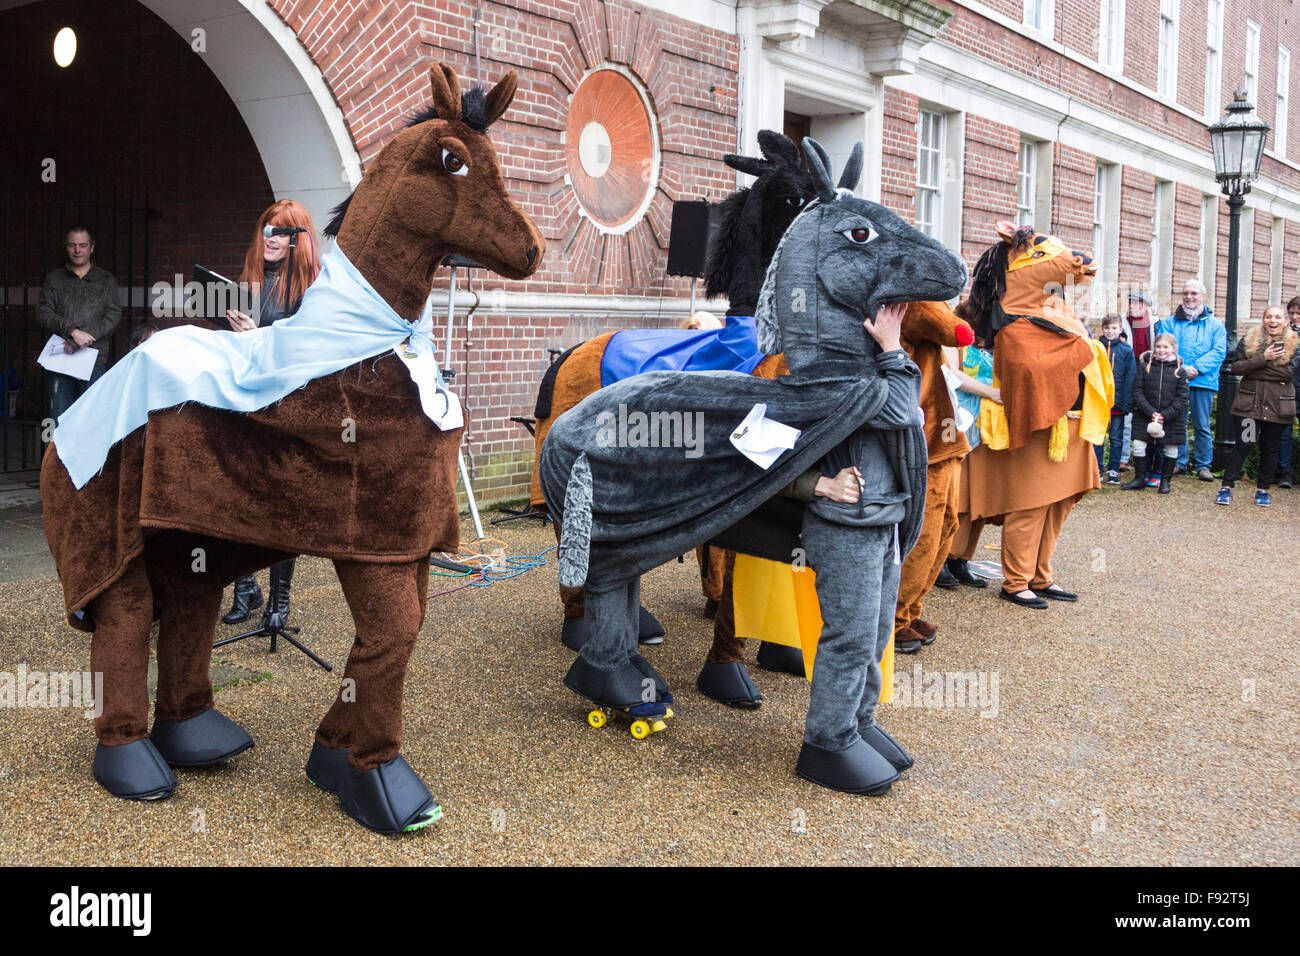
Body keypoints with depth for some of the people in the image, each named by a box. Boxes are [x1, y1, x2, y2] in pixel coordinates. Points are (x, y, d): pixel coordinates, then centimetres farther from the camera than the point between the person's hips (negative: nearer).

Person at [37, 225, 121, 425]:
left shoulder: (106, 280, 13)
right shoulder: (54, 279, 15)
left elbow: (114, 317, 1)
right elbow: (43, 314, 3)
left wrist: (81, 340, -10)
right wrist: (72, 331, -15)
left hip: (95, 360, -1)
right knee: (59, 421, -3)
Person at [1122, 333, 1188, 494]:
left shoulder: (1179, 371, 0)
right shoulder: (1144, 367, 0)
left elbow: (1181, 398, -2)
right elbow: (1137, 392, -5)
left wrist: (1165, 415, -15)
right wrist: (1151, 413, -15)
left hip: (1171, 419, 0)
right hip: (1145, 416, 0)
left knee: (1171, 449, 5)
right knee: (1139, 445, -4)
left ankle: (1165, 480, 21)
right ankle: (1140, 478, 10)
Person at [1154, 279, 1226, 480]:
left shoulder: (1215, 324, 9)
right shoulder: (1170, 323, 11)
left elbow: (1219, 352, -1)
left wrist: (1197, 368, -14)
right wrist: (1181, 368, -14)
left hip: (1204, 381, -1)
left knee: (1202, 426, 3)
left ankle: (1203, 465, 11)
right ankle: (1180, 462, 14)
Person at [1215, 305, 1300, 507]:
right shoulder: (1248, 341, 5)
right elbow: (1236, 367, -5)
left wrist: (1254, 369, -13)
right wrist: (1263, 358, -18)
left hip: (1277, 405, 1)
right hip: (1250, 402, -1)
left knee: (1270, 449, 8)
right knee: (1243, 445, -4)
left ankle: (1263, 489, 19)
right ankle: (1226, 487, 0)